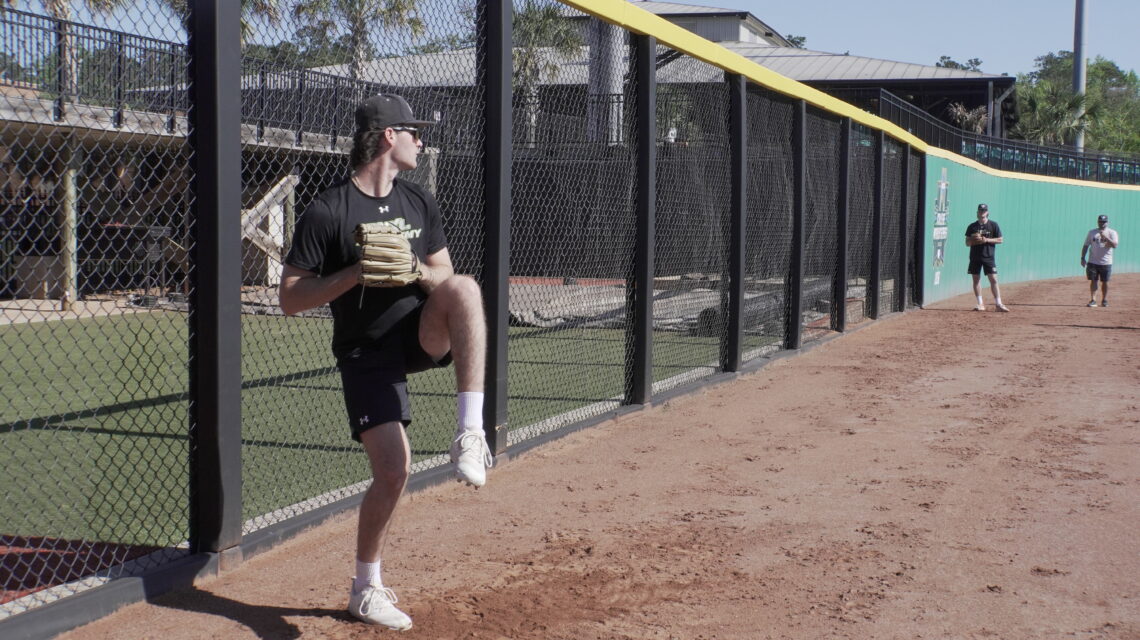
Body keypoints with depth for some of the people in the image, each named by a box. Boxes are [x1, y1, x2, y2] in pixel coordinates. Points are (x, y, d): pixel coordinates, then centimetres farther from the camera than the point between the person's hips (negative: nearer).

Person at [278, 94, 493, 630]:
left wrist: (417, 271, -12)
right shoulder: (328, 212, -12)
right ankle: (366, 589, 10)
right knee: (394, 470, -13)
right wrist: (358, 272, -24)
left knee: (464, 288, -27)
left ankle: (470, 433, -30)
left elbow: (444, 278, 11)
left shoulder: (419, 204, 6)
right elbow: (290, 299, -13)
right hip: (366, 355, -4)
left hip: (419, 334, 4)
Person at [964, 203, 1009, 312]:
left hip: (988, 257, -2)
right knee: (976, 279, 4)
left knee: (994, 279, -6)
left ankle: (998, 304, -3)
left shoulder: (993, 225, 2)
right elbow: (967, 243, 7)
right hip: (975, 257, 2)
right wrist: (975, 240, -14)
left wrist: (987, 240, -13)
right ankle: (980, 304, 11)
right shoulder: (972, 226, 6)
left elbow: (1000, 240, 0)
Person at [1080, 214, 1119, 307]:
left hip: (1106, 262, -1)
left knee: (1104, 282, 5)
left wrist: (1105, 237, -24)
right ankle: (1092, 300, 1)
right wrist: (1082, 258, 2)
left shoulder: (1112, 233, 1)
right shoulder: (1091, 232, 8)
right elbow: (1086, 245, 10)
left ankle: (1104, 300, 16)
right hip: (1093, 262, 1)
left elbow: (1115, 245, -14)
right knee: (1093, 281, -2)